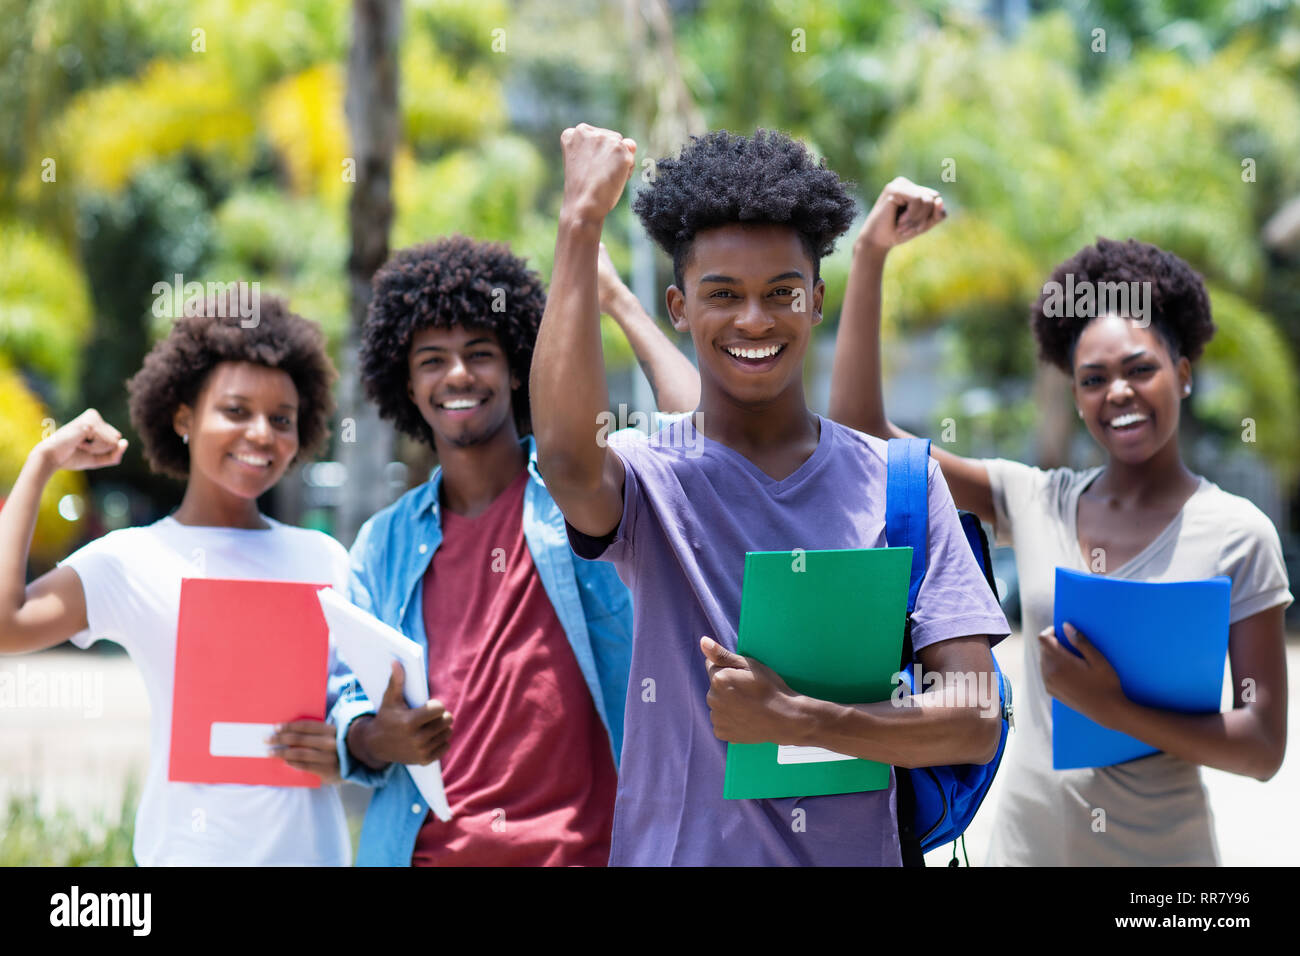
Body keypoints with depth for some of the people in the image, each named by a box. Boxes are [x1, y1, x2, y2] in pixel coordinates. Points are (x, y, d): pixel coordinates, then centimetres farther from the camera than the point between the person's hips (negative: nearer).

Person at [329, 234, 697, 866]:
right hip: (420, 847, 3)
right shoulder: (384, 543, 13)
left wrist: (619, 301, -4)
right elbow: (345, 702, 13)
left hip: (580, 848, -3)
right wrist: (376, 738, -12)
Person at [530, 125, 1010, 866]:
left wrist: (796, 720, -19)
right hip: (676, 849, -1)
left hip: (853, 850, 1)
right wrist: (581, 221, -22)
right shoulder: (647, 478, -3)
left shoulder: (898, 482, 0)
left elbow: (976, 724, -6)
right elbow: (568, 459, -29)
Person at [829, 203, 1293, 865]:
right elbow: (860, 426, -2)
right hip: (1026, 840, 3)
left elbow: (1264, 749, -10)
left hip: (1160, 852, -3)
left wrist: (1111, 708, -22)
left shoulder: (1237, 535, -7)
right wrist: (870, 255, -7)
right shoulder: (1033, 502, 1)